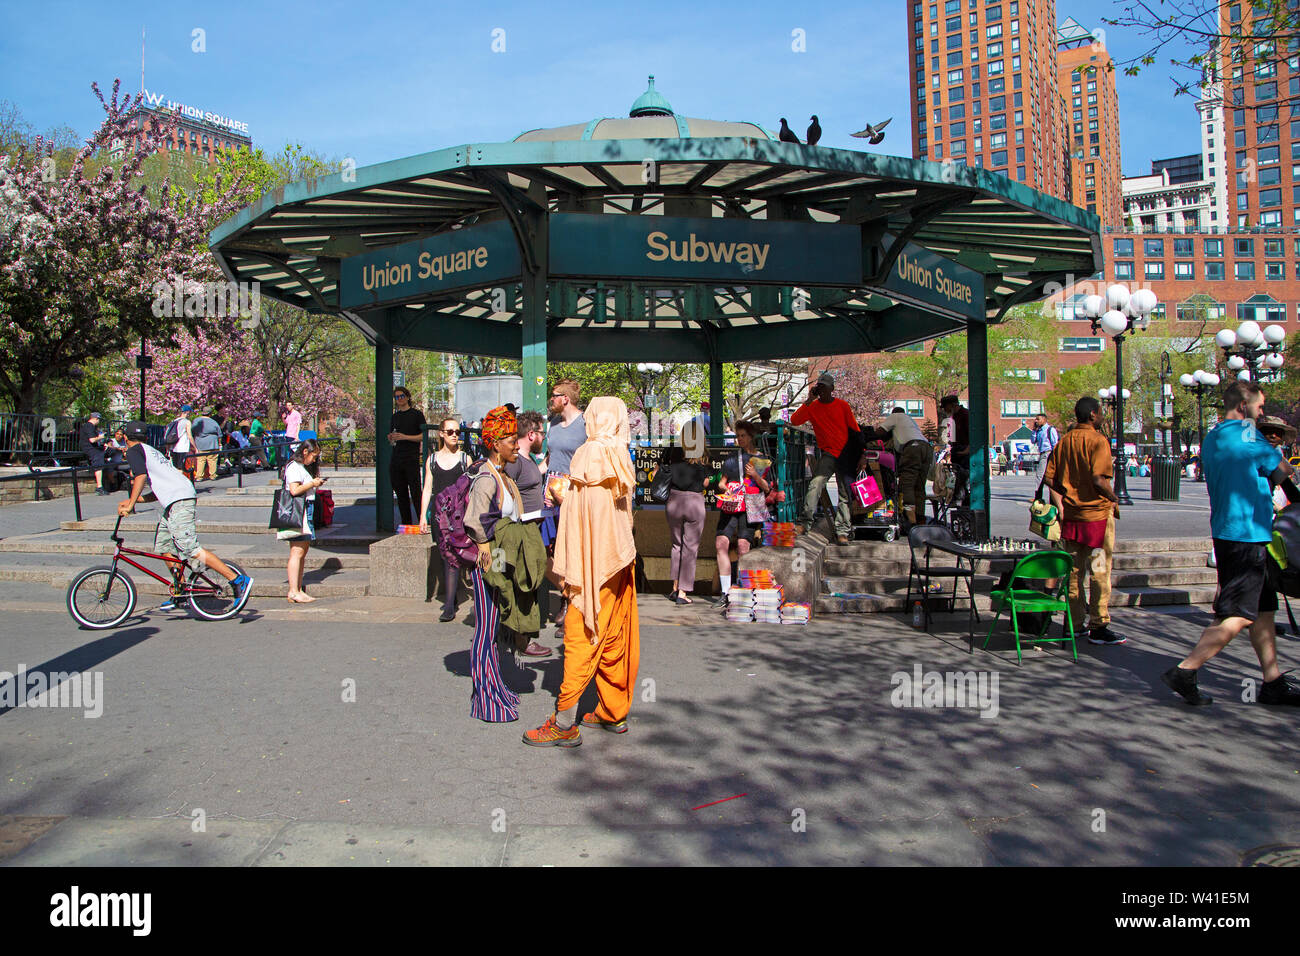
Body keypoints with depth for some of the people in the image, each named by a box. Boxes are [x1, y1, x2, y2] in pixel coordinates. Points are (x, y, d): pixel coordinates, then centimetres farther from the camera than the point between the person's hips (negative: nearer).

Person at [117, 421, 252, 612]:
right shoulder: (151, 451, 30)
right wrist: (132, 500, 29)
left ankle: (239, 581, -19)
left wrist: (130, 504, -13)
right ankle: (180, 593, 22)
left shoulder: (134, 451, 4)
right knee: (163, 547, 17)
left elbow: (141, 475, -15)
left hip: (178, 500, -10)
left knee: (191, 550, -15)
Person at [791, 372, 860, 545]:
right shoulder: (812, 407, 2)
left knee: (845, 494, 2)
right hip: (827, 453, -1)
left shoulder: (842, 405, 3)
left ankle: (842, 531, 6)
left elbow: (855, 429, 7)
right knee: (815, 484, -22)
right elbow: (794, 420, -13)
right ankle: (807, 521, -21)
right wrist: (809, 401, -15)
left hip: (847, 454, 1)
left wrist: (861, 453, 4)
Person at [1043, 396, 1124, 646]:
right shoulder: (1098, 441, -12)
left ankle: (1073, 623, 19)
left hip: (1070, 514, 6)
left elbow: (1049, 478, 6)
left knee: (1073, 570, 12)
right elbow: (1098, 479, -23)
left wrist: (1061, 505, 10)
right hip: (1097, 513, -6)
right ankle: (1099, 627, 4)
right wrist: (1114, 498, -6)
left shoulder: (1064, 441, 8)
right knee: (1099, 571, 1)